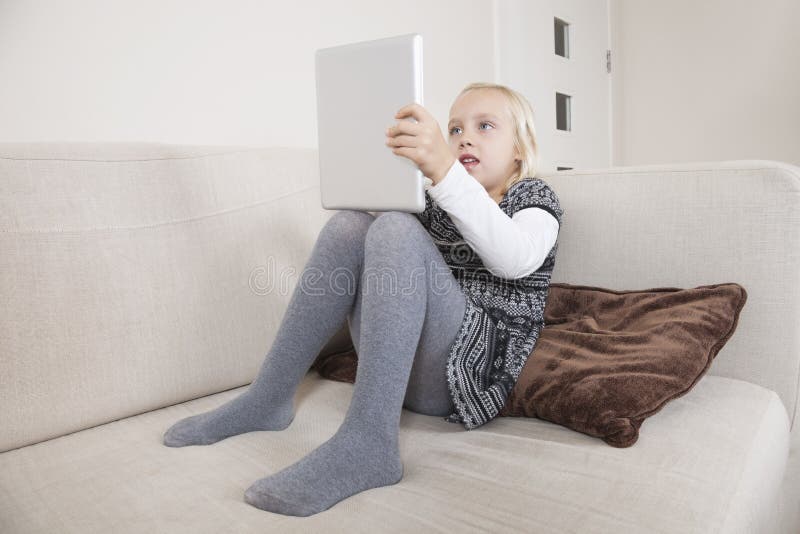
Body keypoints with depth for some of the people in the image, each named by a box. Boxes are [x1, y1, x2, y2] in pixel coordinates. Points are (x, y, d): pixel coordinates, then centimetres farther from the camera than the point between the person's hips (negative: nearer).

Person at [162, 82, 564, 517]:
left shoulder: (534, 198, 6)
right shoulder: (435, 199, 24)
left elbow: (514, 260, -20)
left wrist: (444, 170, -36)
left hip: (473, 369, -5)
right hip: (398, 364, 5)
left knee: (396, 229, -24)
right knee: (349, 224, -11)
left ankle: (367, 443, -34)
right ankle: (267, 400, -11)